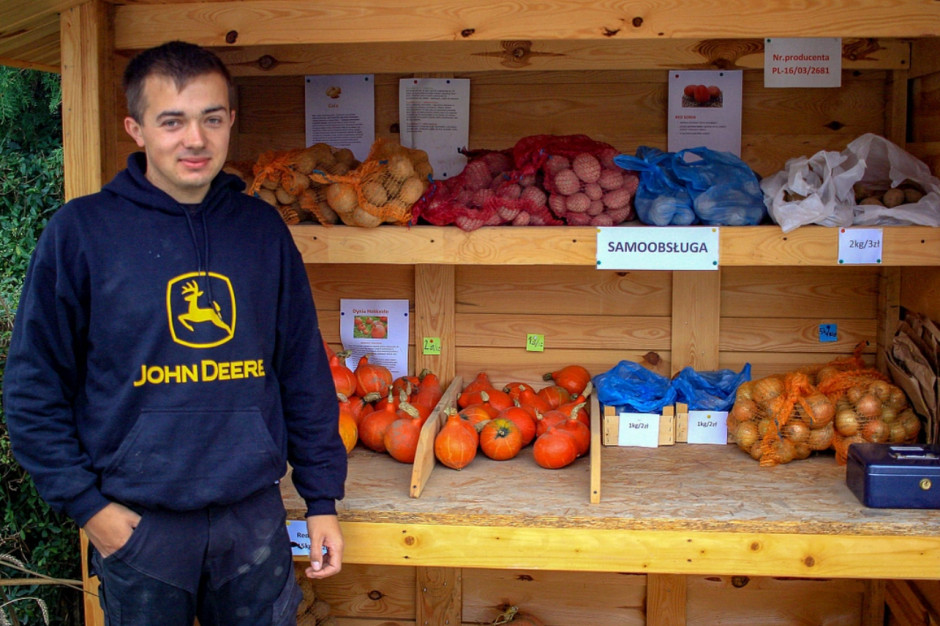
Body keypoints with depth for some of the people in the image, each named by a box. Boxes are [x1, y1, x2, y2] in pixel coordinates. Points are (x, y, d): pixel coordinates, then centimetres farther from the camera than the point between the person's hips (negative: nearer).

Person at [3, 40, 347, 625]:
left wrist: (323, 498, 6)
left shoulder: (263, 227, 2)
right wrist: (86, 503, -6)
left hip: (256, 515, 2)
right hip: (137, 523, -2)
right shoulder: (82, 229, -6)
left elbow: (305, 372, 6)